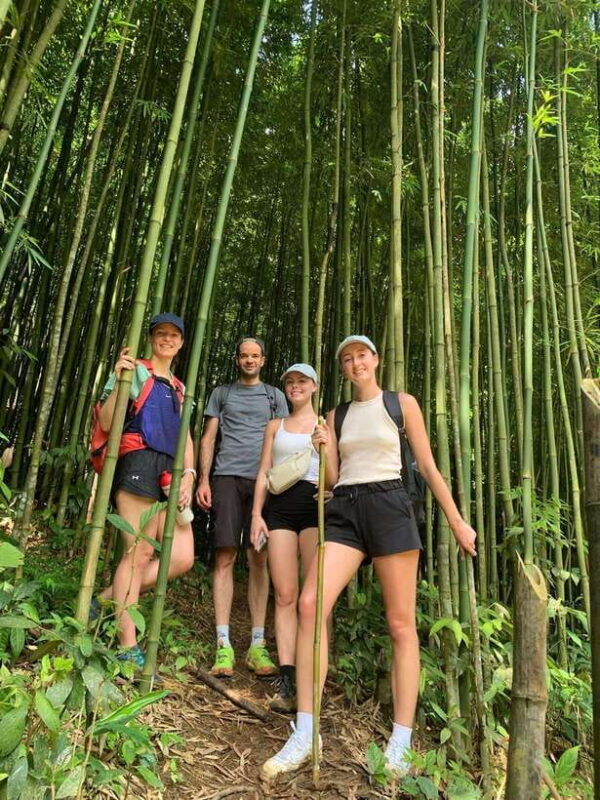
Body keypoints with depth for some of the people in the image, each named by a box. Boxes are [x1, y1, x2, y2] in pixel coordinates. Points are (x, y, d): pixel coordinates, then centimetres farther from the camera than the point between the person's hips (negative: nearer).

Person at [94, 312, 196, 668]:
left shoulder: (178, 387, 24)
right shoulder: (136, 370, 5)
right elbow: (107, 423, -4)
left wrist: (189, 474, 3)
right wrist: (118, 380, -18)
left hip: (170, 472, 7)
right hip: (139, 462, -7)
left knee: (182, 558, -2)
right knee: (140, 552, -9)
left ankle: (106, 602, 13)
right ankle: (128, 648, 2)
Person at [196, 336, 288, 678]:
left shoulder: (274, 395, 19)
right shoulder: (222, 393, 19)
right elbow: (208, 438, 13)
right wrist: (204, 479, 0)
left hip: (263, 480, 0)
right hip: (228, 477, 0)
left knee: (259, 560, -1)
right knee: (225, 558, -5)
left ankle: (258, 645, 3)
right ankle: (224, 645, -3)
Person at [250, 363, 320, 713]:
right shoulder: (275, 425, 19)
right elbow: (264, 472, 15)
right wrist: (257, 514, 5)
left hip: (314, 505, -2)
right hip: (279, 507, 2)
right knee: (285, 596, -2)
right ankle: (287, 681, 0)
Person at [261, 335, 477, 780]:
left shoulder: (402, 404, 7)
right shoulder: (337, 415, 17)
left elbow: (428, 466, 7)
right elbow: (332, 479, 13)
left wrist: (457, 521, 5)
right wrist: (323, 451, -7)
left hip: (389, 506, -3)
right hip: (345, 511, 3)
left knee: (401, 623, -2)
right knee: (311, 604, -14)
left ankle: (401, 746, 8)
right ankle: (305, 735, -5)